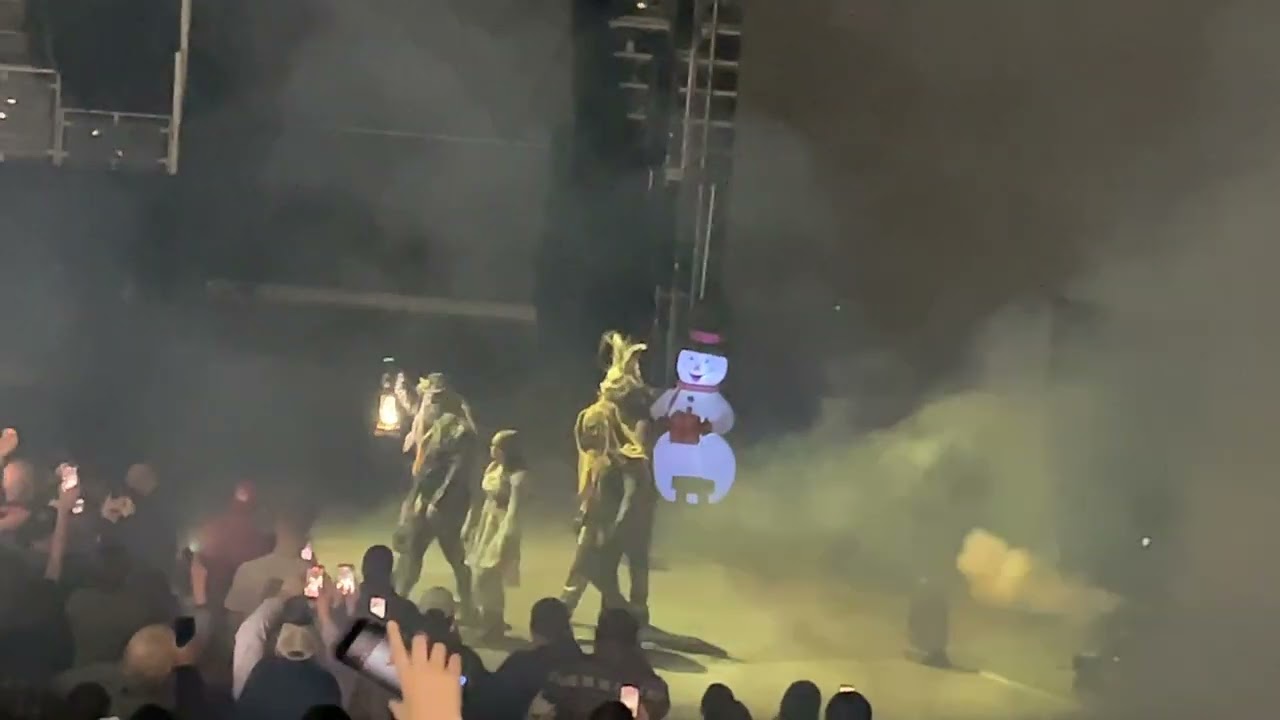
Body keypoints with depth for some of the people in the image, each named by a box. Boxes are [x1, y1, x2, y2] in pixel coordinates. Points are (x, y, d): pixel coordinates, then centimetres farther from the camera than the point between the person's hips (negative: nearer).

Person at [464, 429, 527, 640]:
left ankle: (493, 623, 8)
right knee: (479, 575, 11)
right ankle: (490, 620, 24)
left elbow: (514, 508, -21)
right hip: (484, 524, 8)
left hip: (501, 526, -8)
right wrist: (469, 524, 13)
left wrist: (504, 537, -25)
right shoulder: (492, 468, 6)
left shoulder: (517, 475, -17)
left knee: (488, 577, -7)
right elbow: (480, 498, 12)